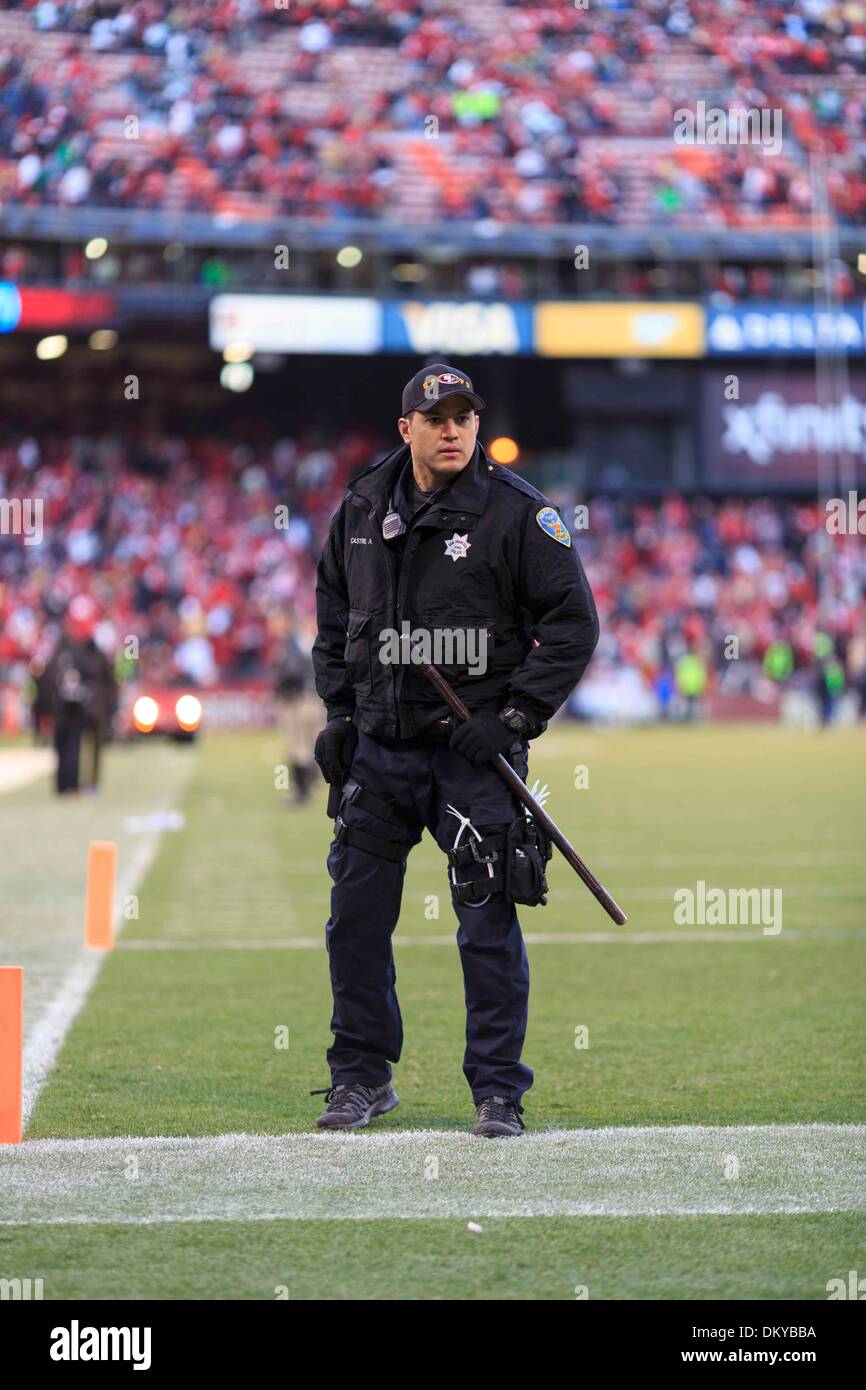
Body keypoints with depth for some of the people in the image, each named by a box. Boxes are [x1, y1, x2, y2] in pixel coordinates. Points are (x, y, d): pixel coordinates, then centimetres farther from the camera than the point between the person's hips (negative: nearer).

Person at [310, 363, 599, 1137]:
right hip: (378, 747, 4)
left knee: (489, 924, -5)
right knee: (355, 916, 8)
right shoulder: (363, 506, 7)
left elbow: (574, 623, -7)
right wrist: (338, 711, 12)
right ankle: (362, 1078, 22)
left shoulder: (516, 510, -7)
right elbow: (333, 611, 20)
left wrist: (515, 718, -12)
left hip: (474, 748, -4)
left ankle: (498, 1093, 4)